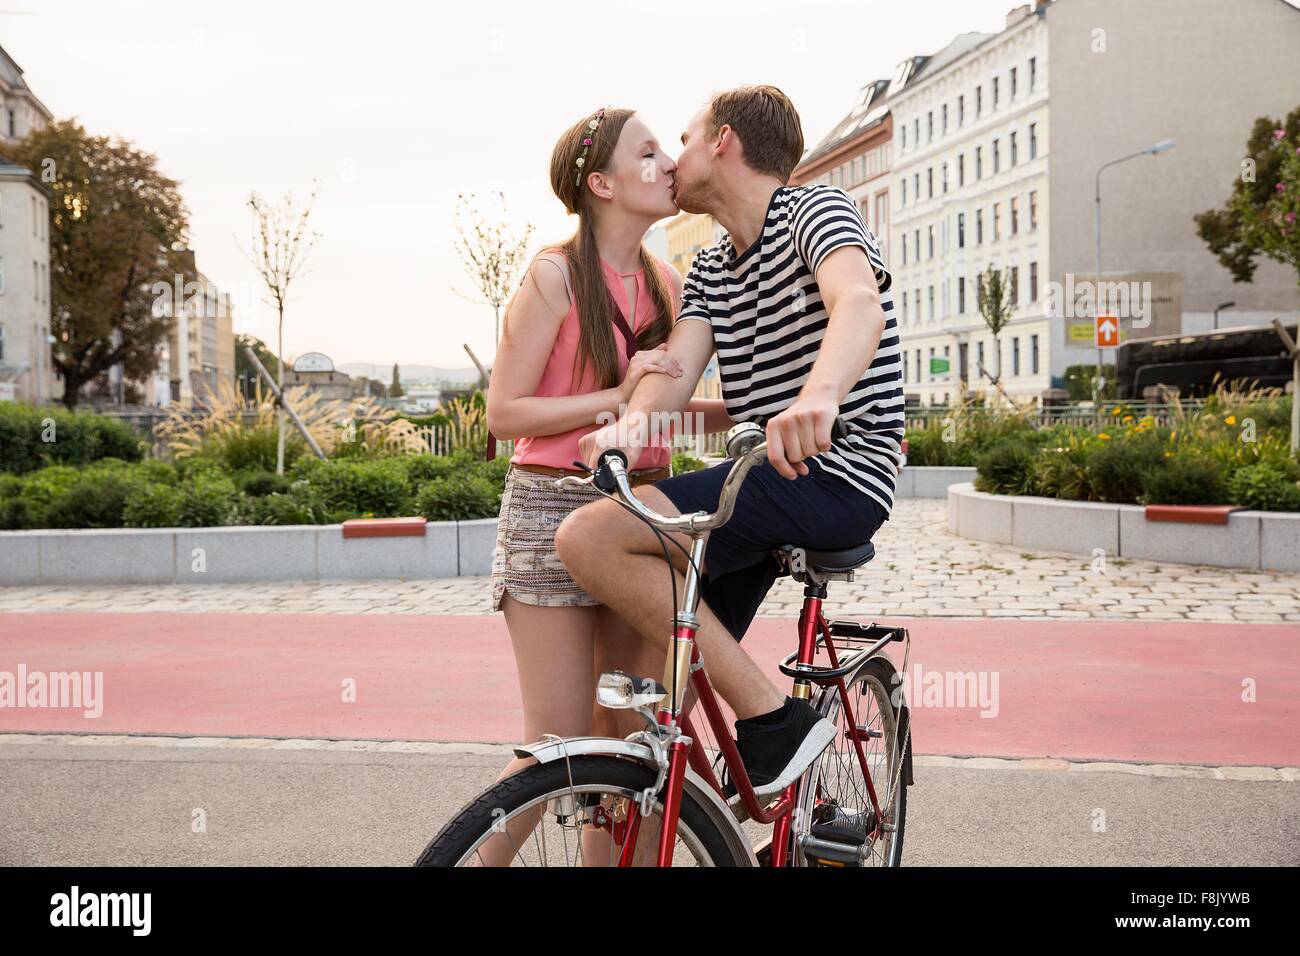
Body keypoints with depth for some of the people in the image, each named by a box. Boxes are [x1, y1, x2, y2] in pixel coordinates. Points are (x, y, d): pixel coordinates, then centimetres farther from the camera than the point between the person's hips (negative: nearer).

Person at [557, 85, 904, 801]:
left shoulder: (815, 209, -6)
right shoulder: (709, 269, 17)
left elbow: (860, 305, -28)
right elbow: (678, 363, -2)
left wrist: (818, 396, -51)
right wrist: (633, 422, -26)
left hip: (833, 474, -9)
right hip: (769, 477, 9)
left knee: (589, 536, -23)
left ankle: (772, 718, -18)